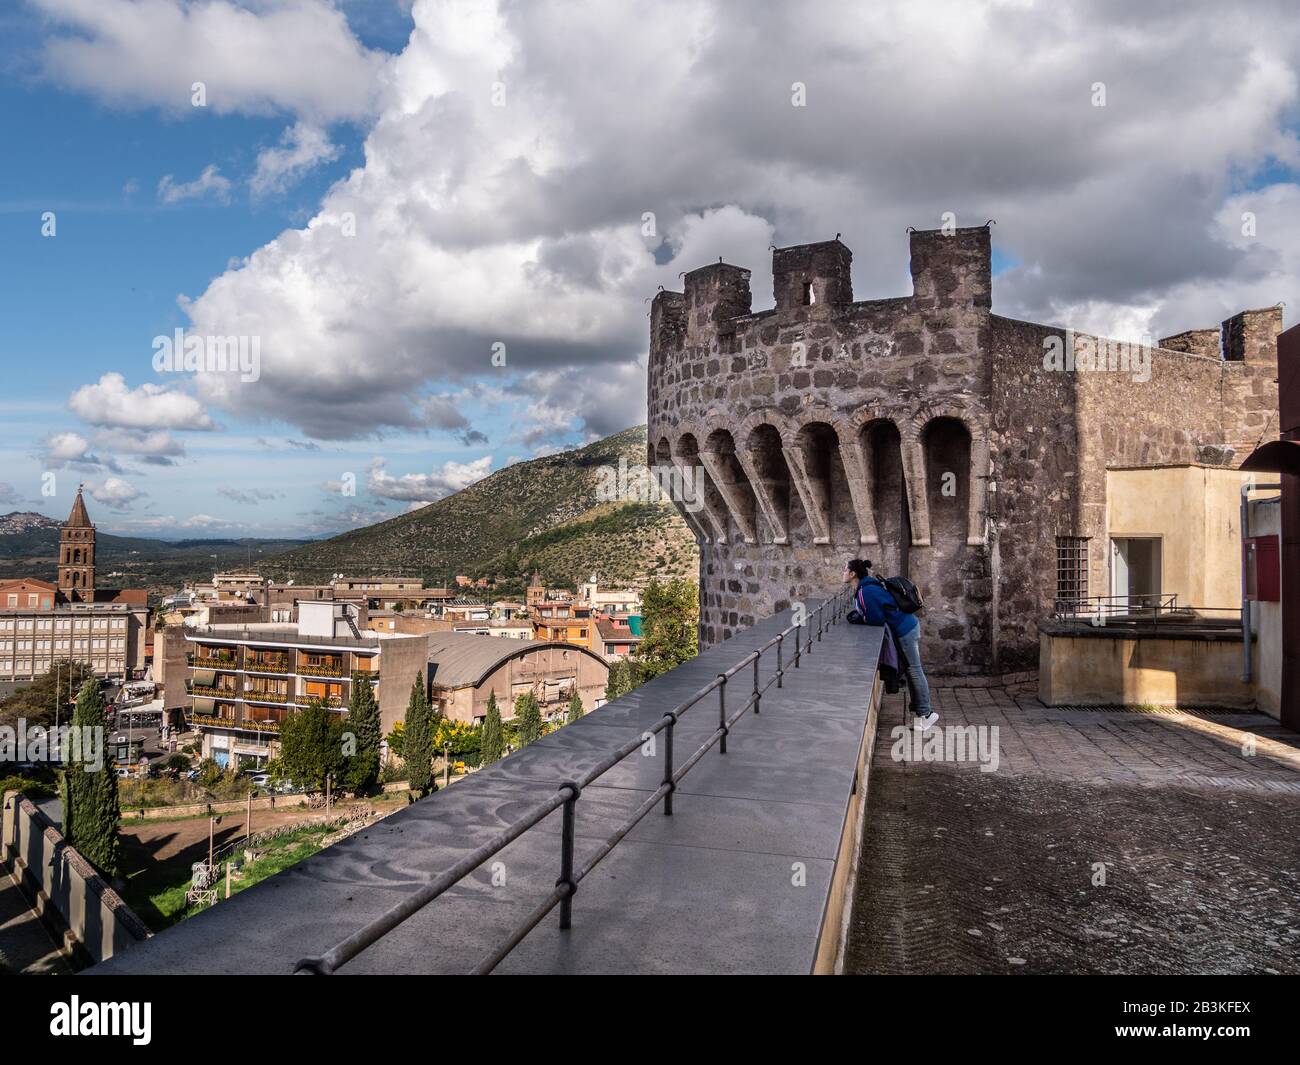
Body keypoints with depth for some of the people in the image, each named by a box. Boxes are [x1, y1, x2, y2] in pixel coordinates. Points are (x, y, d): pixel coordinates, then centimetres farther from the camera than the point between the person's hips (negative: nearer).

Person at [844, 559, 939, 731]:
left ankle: (925, 713, 6)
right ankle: (923, 712, 21)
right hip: (908, 626, 10)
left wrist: (858, 619, -4)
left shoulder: (866, 591, -21)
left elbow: (876, 619, -20)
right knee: (912, 671, 14)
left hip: (904, 630, -10)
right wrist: (857, 617, 5)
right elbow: (877, 613, 18)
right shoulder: (868, 586, 11)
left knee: (914, 671, -2)